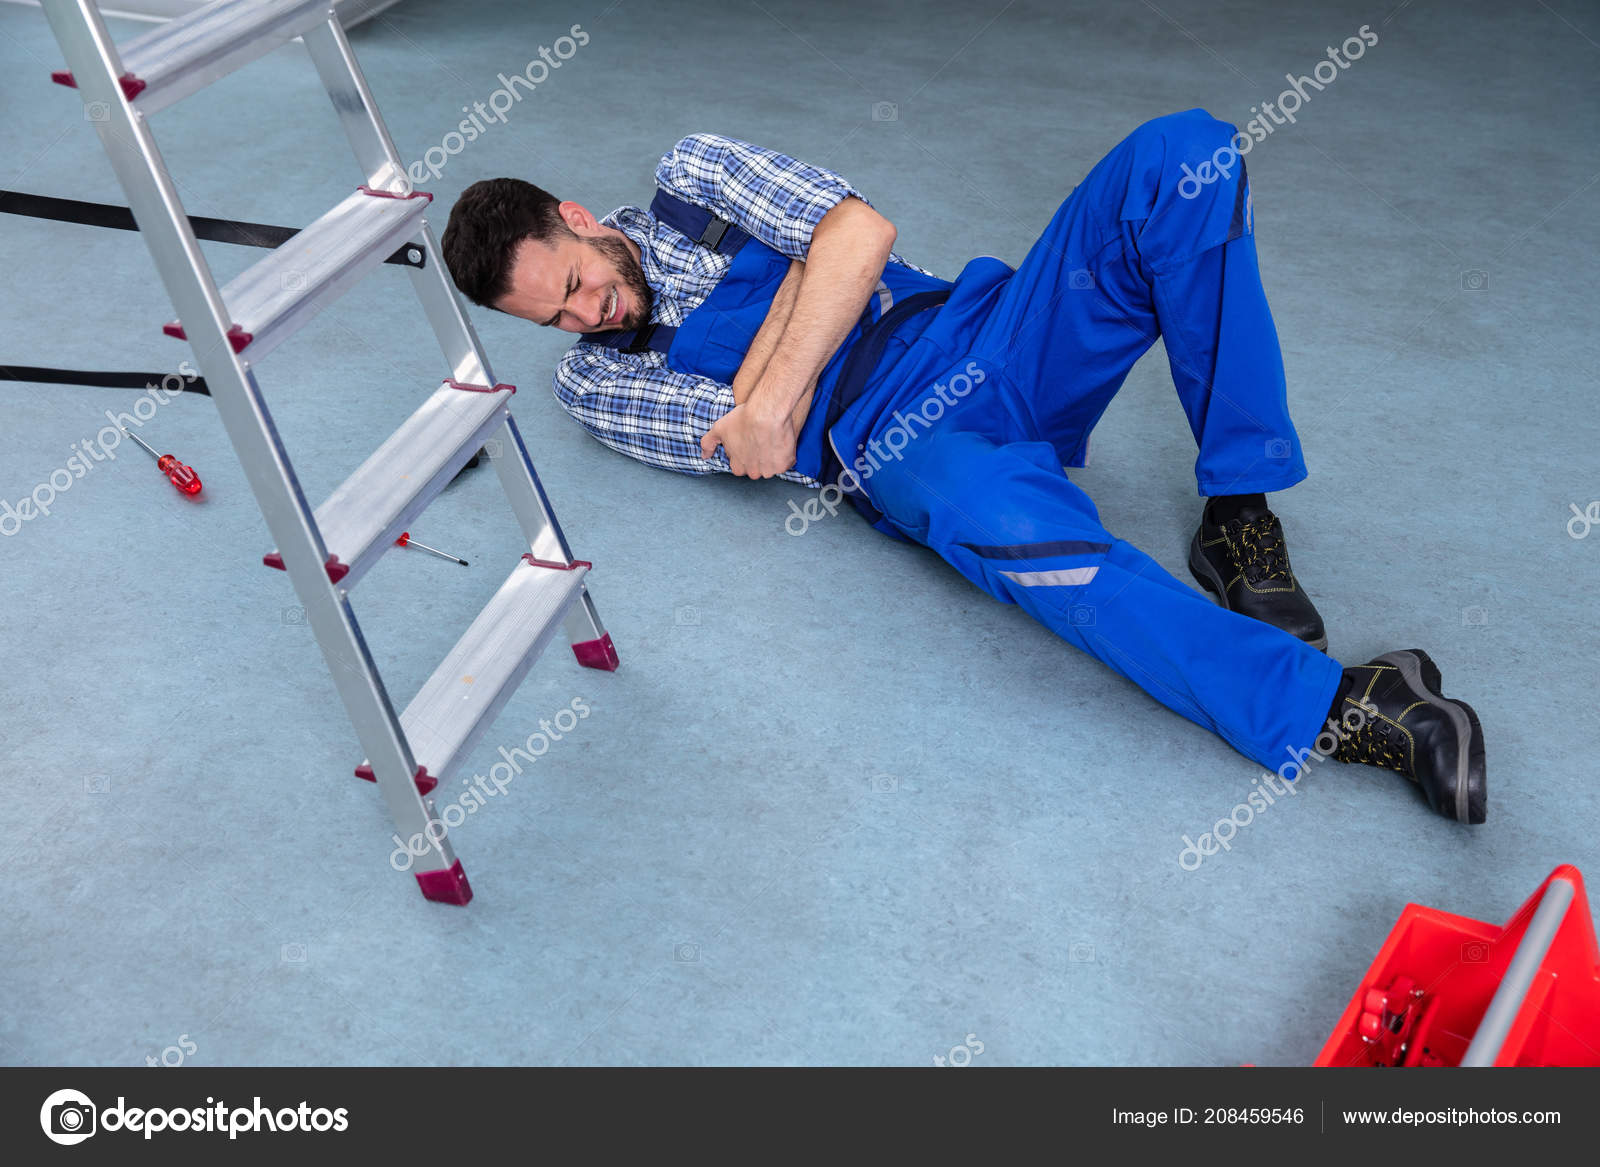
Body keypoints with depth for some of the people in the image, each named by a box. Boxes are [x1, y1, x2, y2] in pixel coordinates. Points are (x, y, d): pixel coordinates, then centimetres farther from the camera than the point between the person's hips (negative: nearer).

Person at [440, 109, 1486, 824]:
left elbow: (861, 234, -3)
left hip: (988, 337, 4)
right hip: (900, 450, -4)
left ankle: (1239, 516, -18)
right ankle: (1327, 708, -39)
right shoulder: (595, 381, 10)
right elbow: (753, 449, -6)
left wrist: (772, 398, -13)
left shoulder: (691, 176, 15)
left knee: (1180, 154, -20)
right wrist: (803, 271, -3)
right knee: (1000, 513, -44)